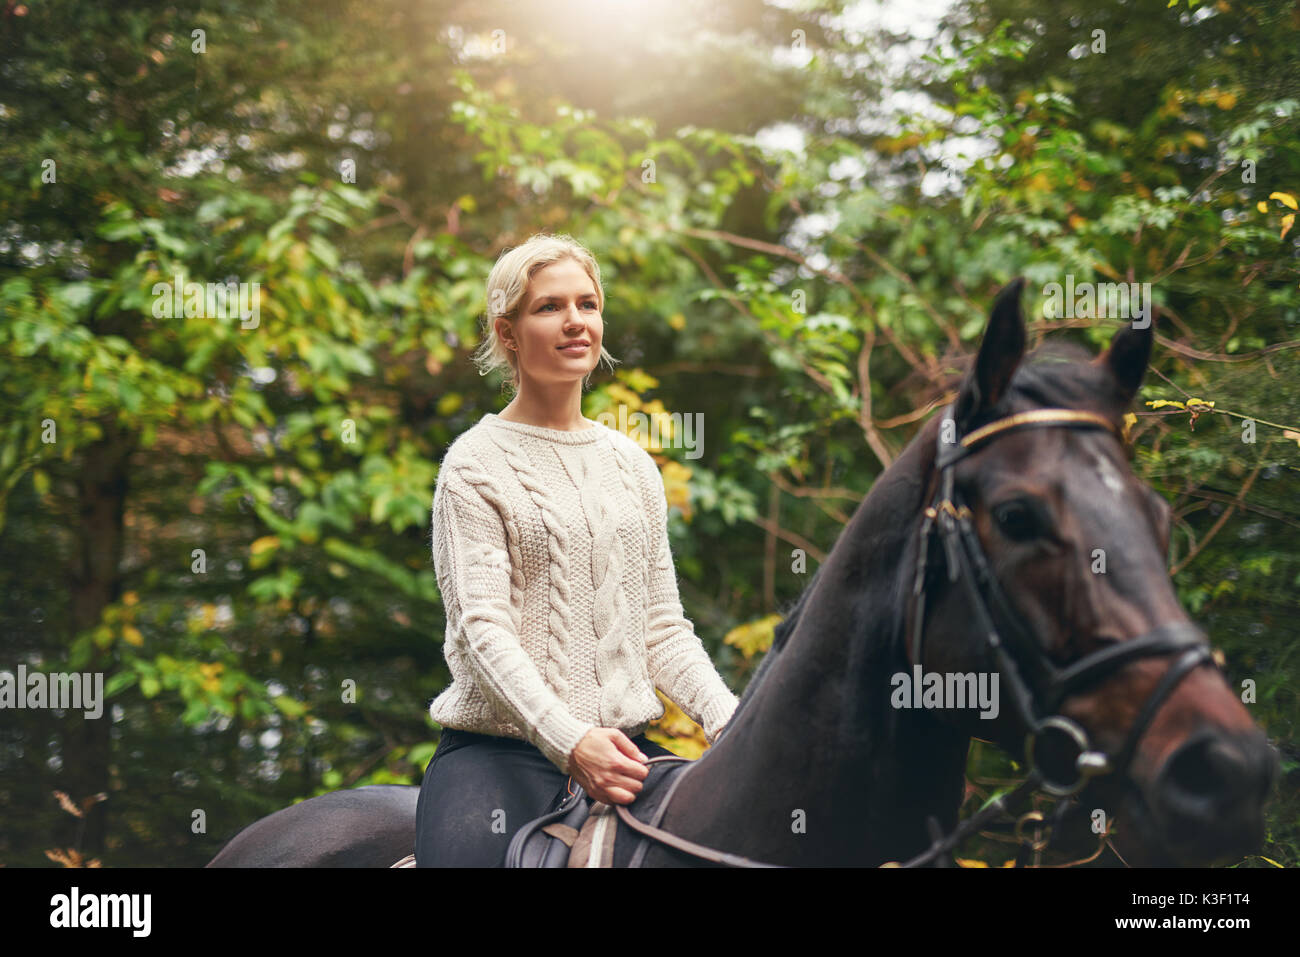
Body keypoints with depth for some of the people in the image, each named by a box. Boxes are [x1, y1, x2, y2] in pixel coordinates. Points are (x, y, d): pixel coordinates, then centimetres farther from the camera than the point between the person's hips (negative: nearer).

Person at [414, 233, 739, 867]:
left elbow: (664, 629, 15)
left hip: (623, 750, 5)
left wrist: (730, 720, -3)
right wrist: (569, 739, -26)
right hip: (499, 747, -5)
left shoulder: (632, 465, 17)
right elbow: (481, 625, -11)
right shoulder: (476, 464, -1)